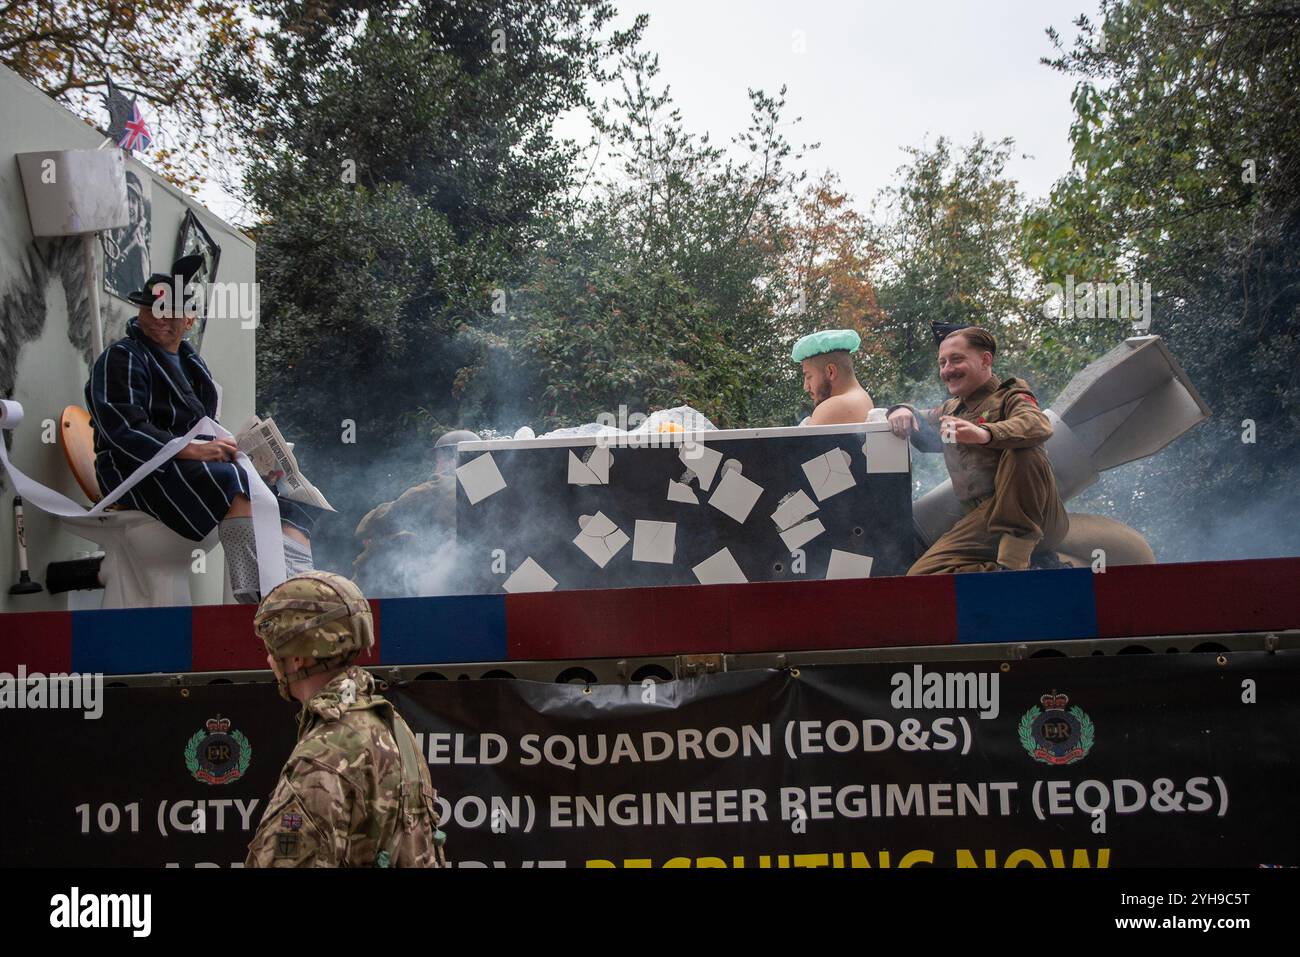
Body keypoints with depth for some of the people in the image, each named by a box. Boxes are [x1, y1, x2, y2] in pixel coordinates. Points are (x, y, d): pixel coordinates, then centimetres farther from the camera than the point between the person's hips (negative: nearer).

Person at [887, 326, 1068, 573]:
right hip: (982, 520, 5)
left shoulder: (1009, 396, 2)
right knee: (919, 574, -17)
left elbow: (1040, 426, -21)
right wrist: (902, 410, 5)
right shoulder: (951, 410, 26)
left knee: (1023, 453, -36)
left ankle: (1014, 558, -35)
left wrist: (985, 434, -41)